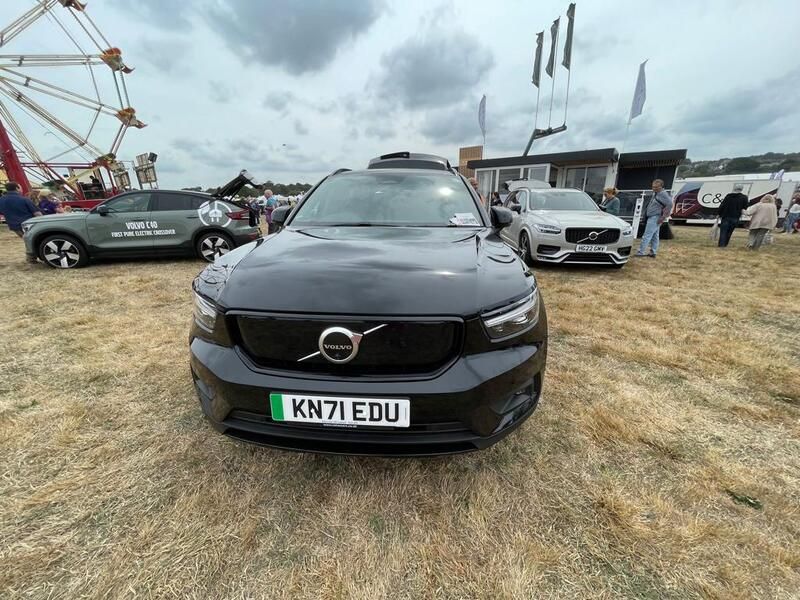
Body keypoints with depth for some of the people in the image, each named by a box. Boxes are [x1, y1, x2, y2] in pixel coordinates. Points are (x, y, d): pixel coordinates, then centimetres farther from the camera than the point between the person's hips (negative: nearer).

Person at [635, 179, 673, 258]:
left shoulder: (663, 194, -15)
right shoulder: (656, 194, 13)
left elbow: (669, 205, -23)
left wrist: (663, 217, -21)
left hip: (655, 218, -10)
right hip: (652, 217, 10)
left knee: (647, 235, -11)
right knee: (654, 236, 13)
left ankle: (640, 252, -10)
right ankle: (653, 253, 19)